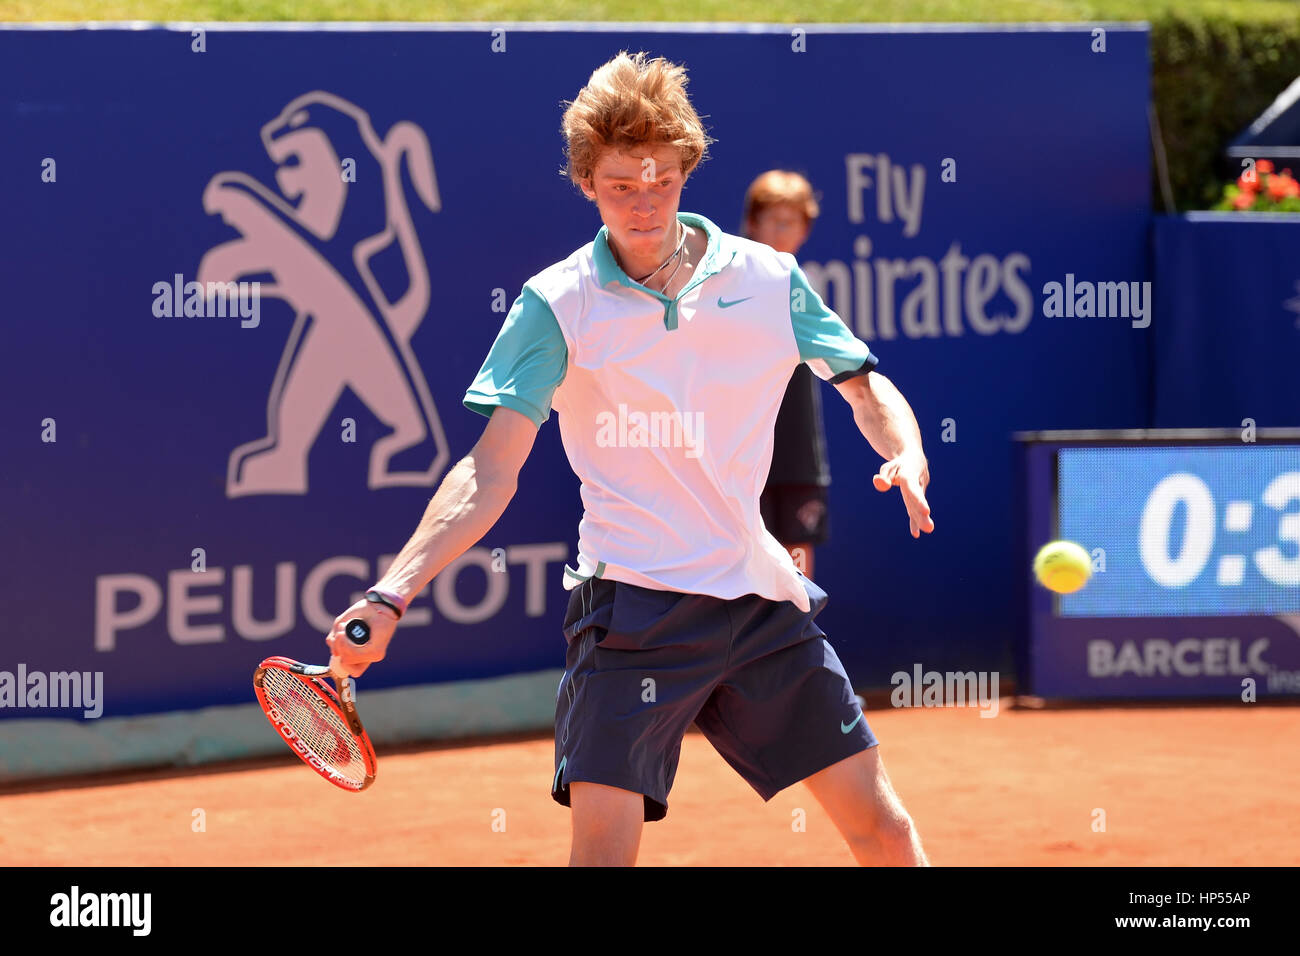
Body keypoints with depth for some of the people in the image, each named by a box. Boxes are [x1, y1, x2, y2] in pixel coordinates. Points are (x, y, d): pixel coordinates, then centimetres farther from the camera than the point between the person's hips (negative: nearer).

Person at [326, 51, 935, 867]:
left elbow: (866, 386, 16)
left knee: (883, 830, 4)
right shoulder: (557, 305, -4)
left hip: (764, 595, 3)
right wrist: (389, 596, -20)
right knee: (603, 841, -16)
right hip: (635, 605, -3)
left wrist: (908, 460, -7)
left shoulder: (770, 279, 4)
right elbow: (490, 473, -8)